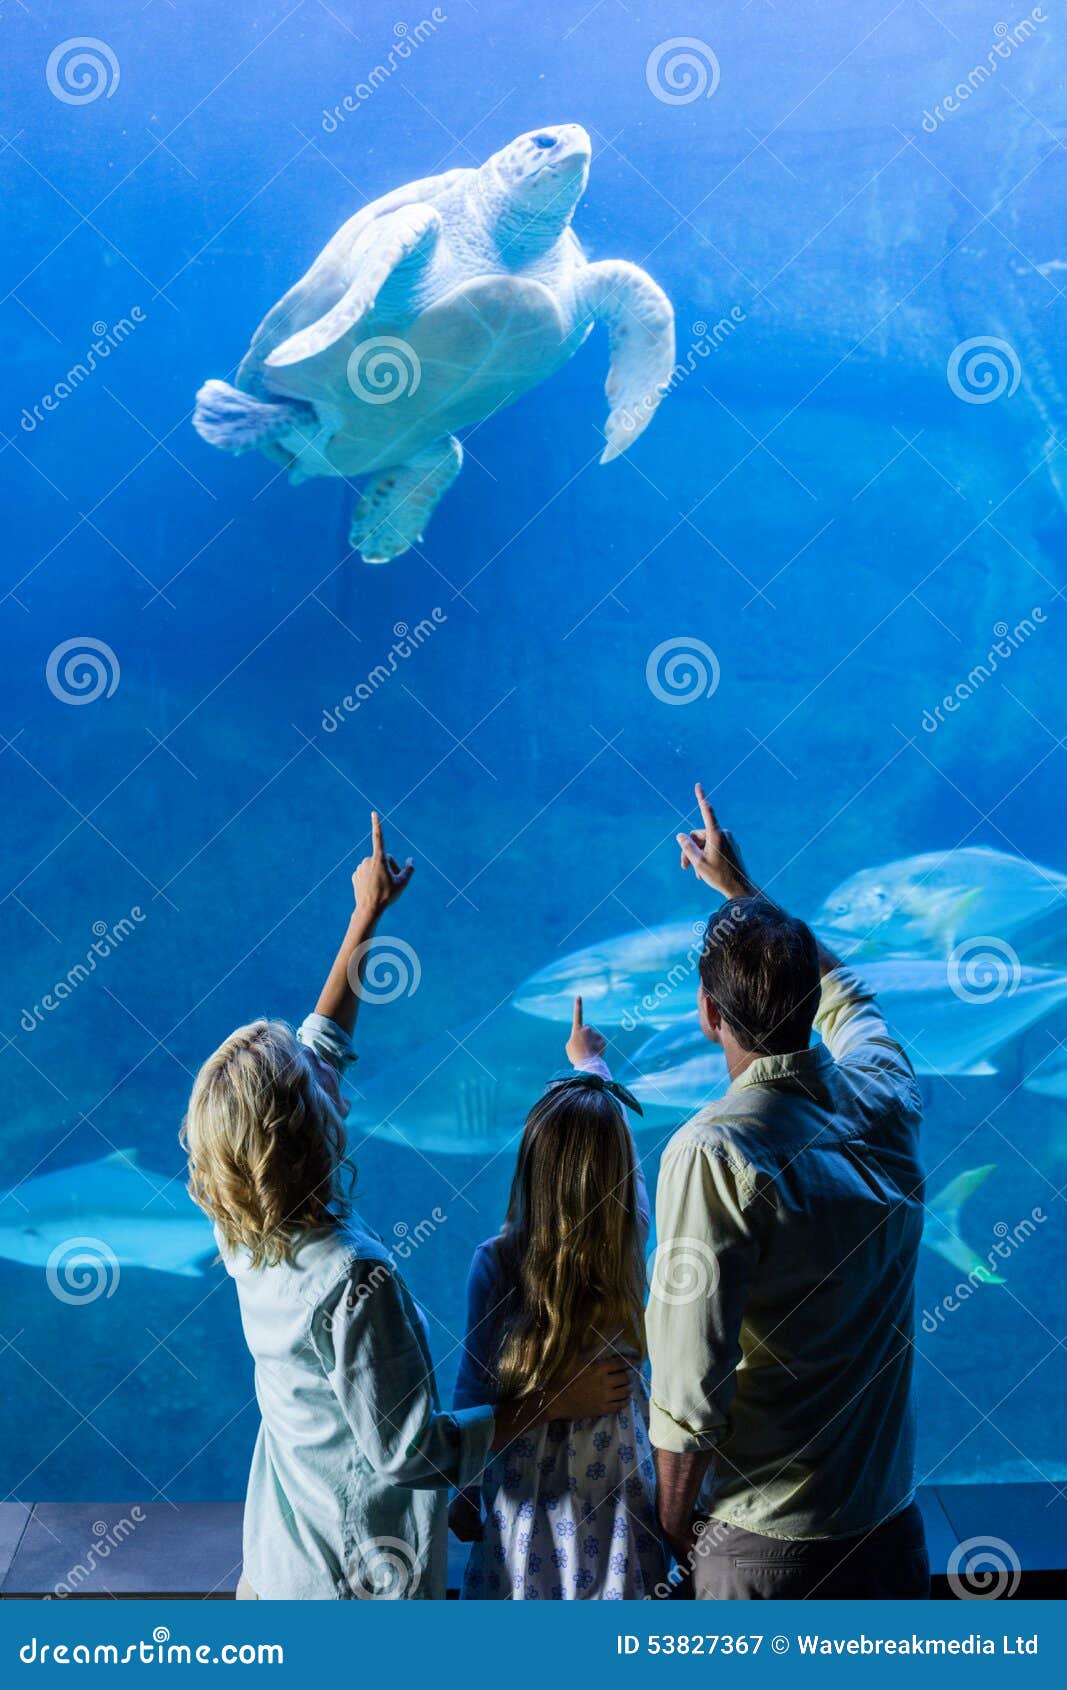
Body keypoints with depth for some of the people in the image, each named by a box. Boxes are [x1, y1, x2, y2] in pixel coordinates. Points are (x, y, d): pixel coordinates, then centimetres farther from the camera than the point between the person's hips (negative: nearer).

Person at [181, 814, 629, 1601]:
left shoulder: (248, 1237, -8)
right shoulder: (352, 1278, -33)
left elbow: (323, 1044, 3)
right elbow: (412, 1452, -25)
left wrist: (367, 915, 12)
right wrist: (553, 1399, -19)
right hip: (362, 1574, -7)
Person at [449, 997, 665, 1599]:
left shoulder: (497, 1263, -19)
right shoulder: (631, 1240, -12)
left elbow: (476, 1384, -11)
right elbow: (625, 1153, 7)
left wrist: (464, 1494, 4)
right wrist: (592, 1061, 24)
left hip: (529, 1491, -2)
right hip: (617, 1492, 2)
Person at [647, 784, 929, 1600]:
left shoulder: (715, 1155, -21)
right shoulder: (886, 1100, -4)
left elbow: (691, 1389, -21)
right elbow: (842, 991, 20)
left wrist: (671, 1531, -5)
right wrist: (740, 889, 30)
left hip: (766, 1540, -5)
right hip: (891, 1523, 5)